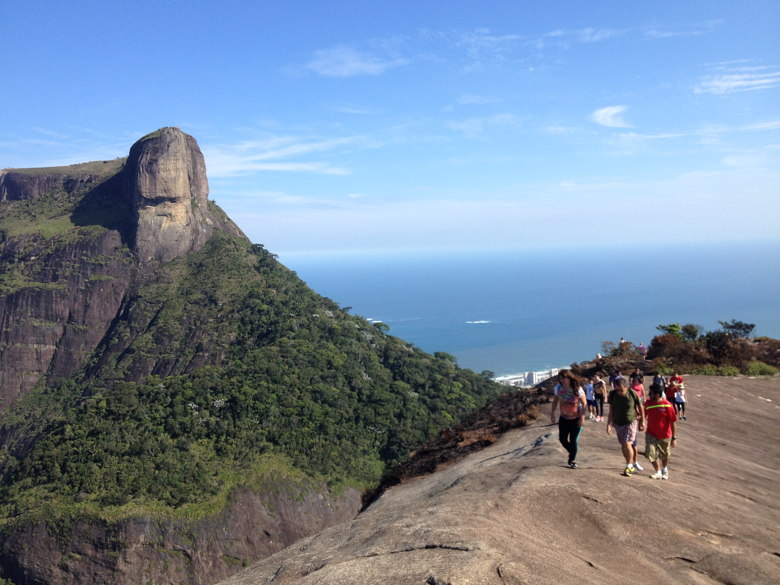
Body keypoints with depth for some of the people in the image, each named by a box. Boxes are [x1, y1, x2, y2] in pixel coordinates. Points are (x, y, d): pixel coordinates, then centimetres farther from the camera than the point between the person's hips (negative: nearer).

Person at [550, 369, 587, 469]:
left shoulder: (577, 389, -20)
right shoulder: (558, 388, -9)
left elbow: (584, 404, -14)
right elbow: (555, 401, 5)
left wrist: (582, 417, -20)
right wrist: (552, 413, 2)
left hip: (576, 419, -4)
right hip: (564, 418, 4)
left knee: (573, 440, -1)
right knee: (562, 439, 7)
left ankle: (572, 460, 20)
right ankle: (572, 452, 36)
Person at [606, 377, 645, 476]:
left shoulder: (632, 393, -16)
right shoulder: (613, 394, -8)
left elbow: (640, 407, -2)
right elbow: (611, 411, 0)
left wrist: (642, 421, 3)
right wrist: (608, 424, -3)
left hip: (631, 422, -4)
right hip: (618, 423, 4)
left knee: (627, 444, -14)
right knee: (623, 446, 10)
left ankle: (629, 466, 3)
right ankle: (632, 465, 28)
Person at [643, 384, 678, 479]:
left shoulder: (667, 405, -20)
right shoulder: (648, 403, -7)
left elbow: (673, 422, -16)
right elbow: (644, 415, 12)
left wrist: (674, 438, -15)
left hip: (664, 435, -2)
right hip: (651, 434, 2)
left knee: (664, 456, 16)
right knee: (650, 453, -10)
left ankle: (664, 470, 45)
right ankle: (658, 472, 11)